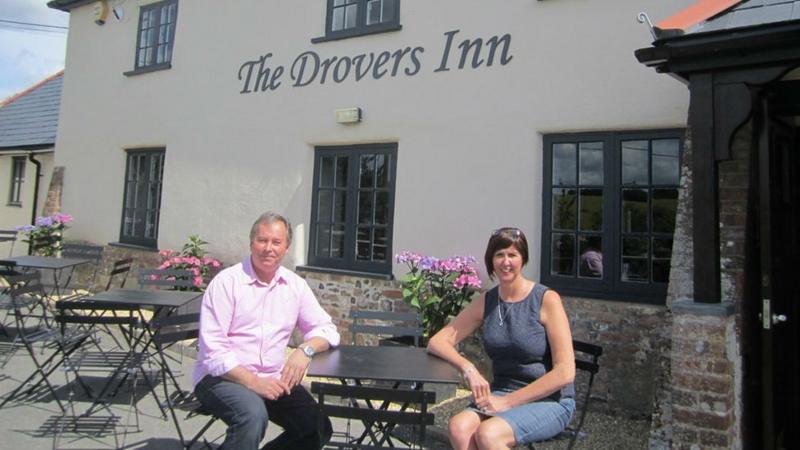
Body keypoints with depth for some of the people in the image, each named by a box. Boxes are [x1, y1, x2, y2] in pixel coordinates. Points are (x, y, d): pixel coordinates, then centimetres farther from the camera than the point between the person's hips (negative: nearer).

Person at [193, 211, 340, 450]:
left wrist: (305, 349, -13)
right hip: (223, 377, -4)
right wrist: (252, 382, -22)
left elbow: (327, 329, 9)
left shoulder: (295, 285, 6)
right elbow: (212, 350, -13)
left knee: (318, 428, -14)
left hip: (273, 379, 5)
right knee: (253, 415, -34)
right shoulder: (226, 282, -8)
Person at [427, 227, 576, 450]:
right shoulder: (485, 302, 3)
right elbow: (437, 342, 4)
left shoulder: (547, 300, -11)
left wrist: (508, 402, -17)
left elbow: (565, 372, -15)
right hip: (501, 392, 4)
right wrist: (468, 368, -16)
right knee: (459, 427, -27)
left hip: (549, 400, -4)